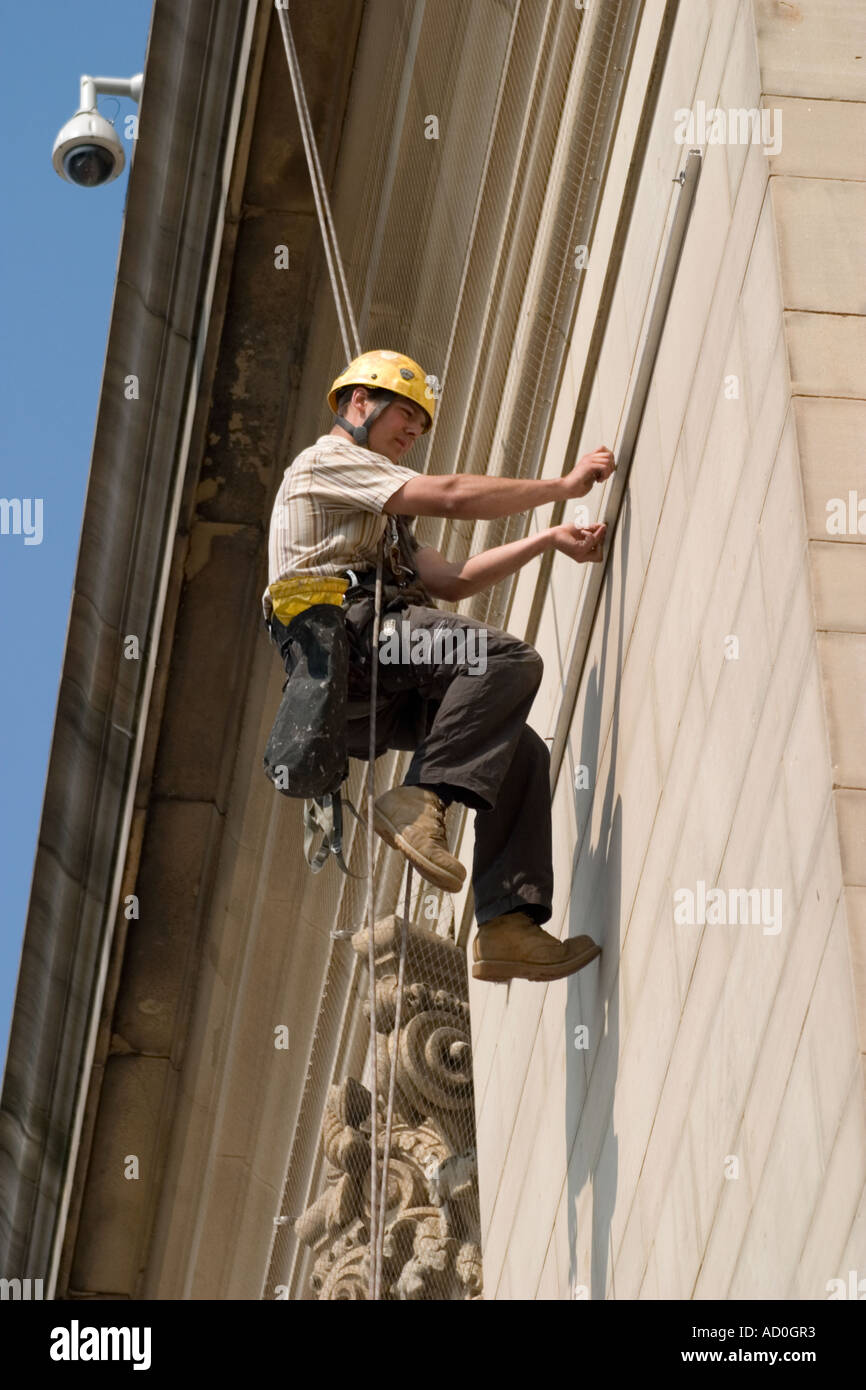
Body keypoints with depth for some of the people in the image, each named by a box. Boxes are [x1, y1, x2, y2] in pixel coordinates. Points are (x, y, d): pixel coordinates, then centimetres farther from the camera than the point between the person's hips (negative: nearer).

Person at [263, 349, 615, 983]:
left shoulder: (380, 514, 39)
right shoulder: (327, 459, 8)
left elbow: (451, 578, 28)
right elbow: (451, 496, -4)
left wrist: (548, 541, 21)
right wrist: (565, 485, 0)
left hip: (377, 696, 9)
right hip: (343, 631, -9)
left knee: (523, 750, -2)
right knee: (511, 659, -26)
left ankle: (508, 927, -10)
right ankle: (420, 800, -32)